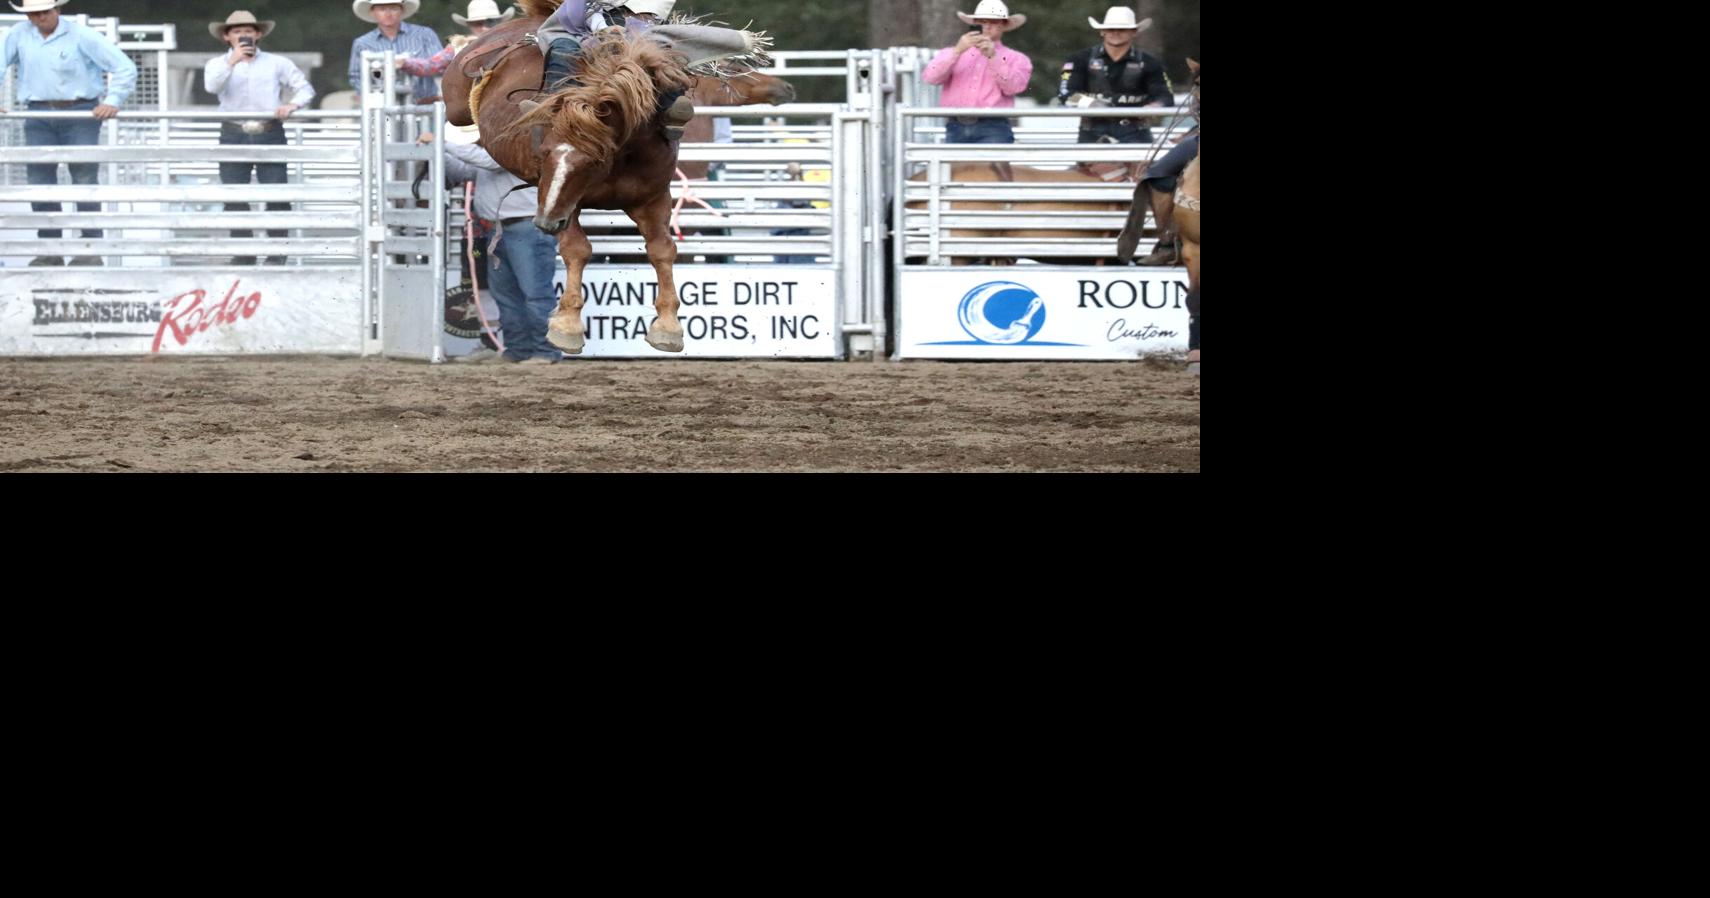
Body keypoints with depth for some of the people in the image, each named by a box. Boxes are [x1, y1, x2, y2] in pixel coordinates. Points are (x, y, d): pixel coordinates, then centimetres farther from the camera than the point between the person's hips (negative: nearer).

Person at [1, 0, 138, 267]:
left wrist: (113, 101, -16)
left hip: (80, 114, -4)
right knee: (40, 182, 0)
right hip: (39, 116, 4)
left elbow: (125, 68, -4)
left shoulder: (81, 36, -4)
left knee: (85, 179, -6)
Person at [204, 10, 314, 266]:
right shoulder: (217, 64, 11)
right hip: (234, 135, 0)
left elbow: (305, 89, 13)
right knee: (234, 197, -2)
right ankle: (242, 254, 5)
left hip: (270, 133, 0)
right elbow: (211, 86, -11)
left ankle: (277, 254, 0)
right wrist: (232, 62, -23)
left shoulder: (277, 63, 12)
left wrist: (292, 105, -7)